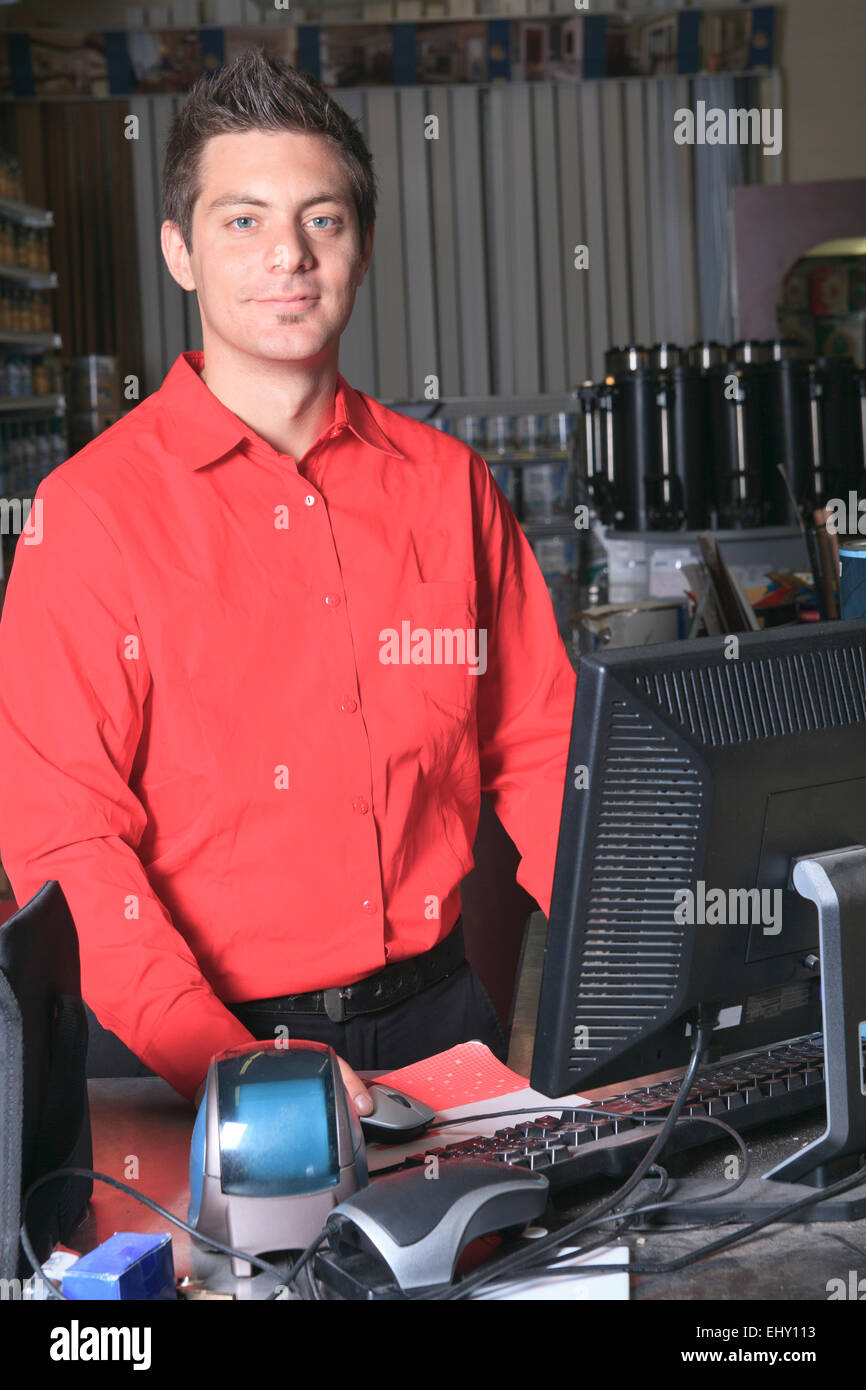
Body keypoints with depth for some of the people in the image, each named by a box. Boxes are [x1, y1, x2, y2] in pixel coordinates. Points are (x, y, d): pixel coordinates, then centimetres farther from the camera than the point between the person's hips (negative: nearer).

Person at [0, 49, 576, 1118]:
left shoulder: (448, 486, 7)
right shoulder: (93, 513, -7)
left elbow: (540, 748, 10)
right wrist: (232, 1068, -24)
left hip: (435, 1017, 4)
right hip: (202, 1050, -3)